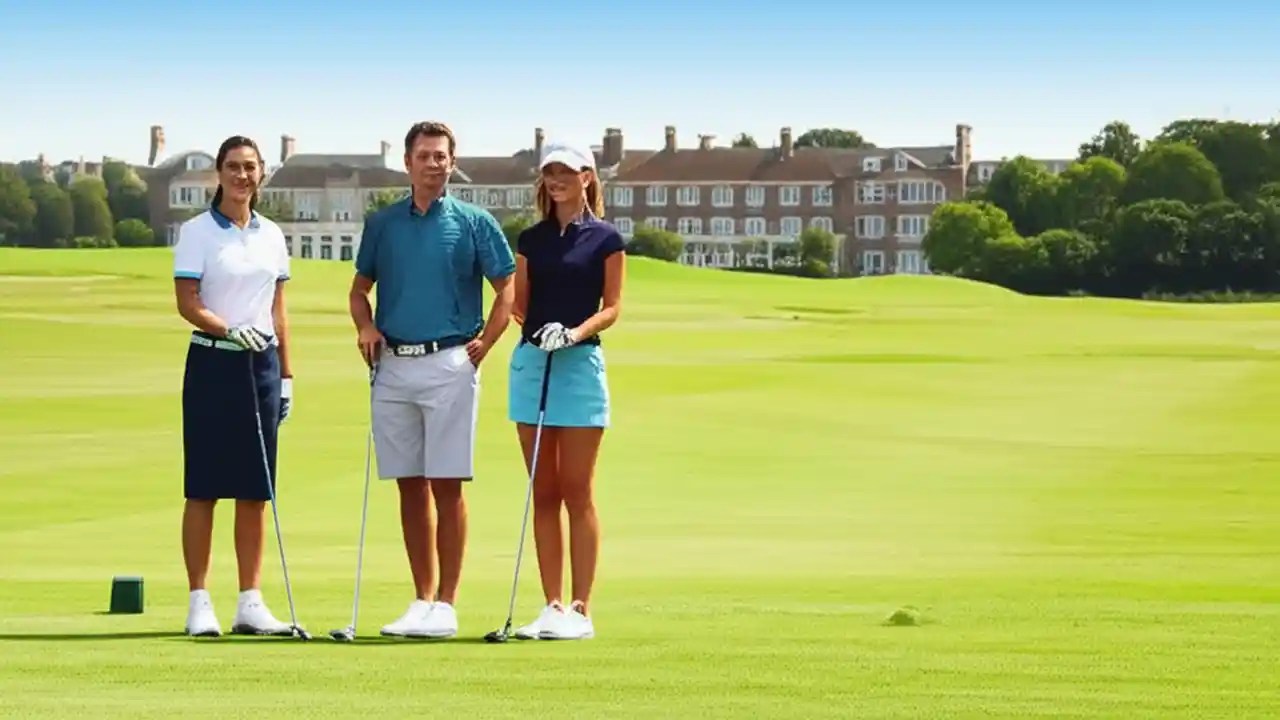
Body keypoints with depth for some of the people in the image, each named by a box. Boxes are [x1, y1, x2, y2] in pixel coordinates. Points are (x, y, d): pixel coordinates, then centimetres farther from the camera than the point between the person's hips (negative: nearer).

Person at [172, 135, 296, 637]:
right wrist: (231, 330, -23)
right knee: (203, 488, -2)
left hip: (261, 365, 4)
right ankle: (199, 602, 1)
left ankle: (250, 602, 9)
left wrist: (285, 373, 11)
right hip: (213, 364, -4)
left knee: (256, 492, 5)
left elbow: (278, 311, 14)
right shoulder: (196, 232, -2)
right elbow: (187, 303, -8)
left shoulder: (272, 236, 11)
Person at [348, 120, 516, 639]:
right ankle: (422, 600, 12)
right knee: (410, 487, 6)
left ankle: (445, 604, -1)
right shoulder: (382, 223, 11)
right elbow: (360, 286, 20)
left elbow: (507, 288, 5)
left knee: (446, 486, -4)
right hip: (393, 366, 3)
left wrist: (485, 343, -4)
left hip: (449, 364, -3)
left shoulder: (474, 223, 2)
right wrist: (365, 326, 2)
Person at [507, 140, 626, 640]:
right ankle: (553, 606, 8)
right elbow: (519, 303, 13)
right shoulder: (531, 240, 13)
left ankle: (580, 609, -1)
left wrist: (576, 332, -18)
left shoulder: (605, 239, 1)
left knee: (577, 492, -4)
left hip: (580, 363, -4)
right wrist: (534, 326, -8)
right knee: (543, 493, 5)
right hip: (530, 361, 4)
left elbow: (612, 307, -2)